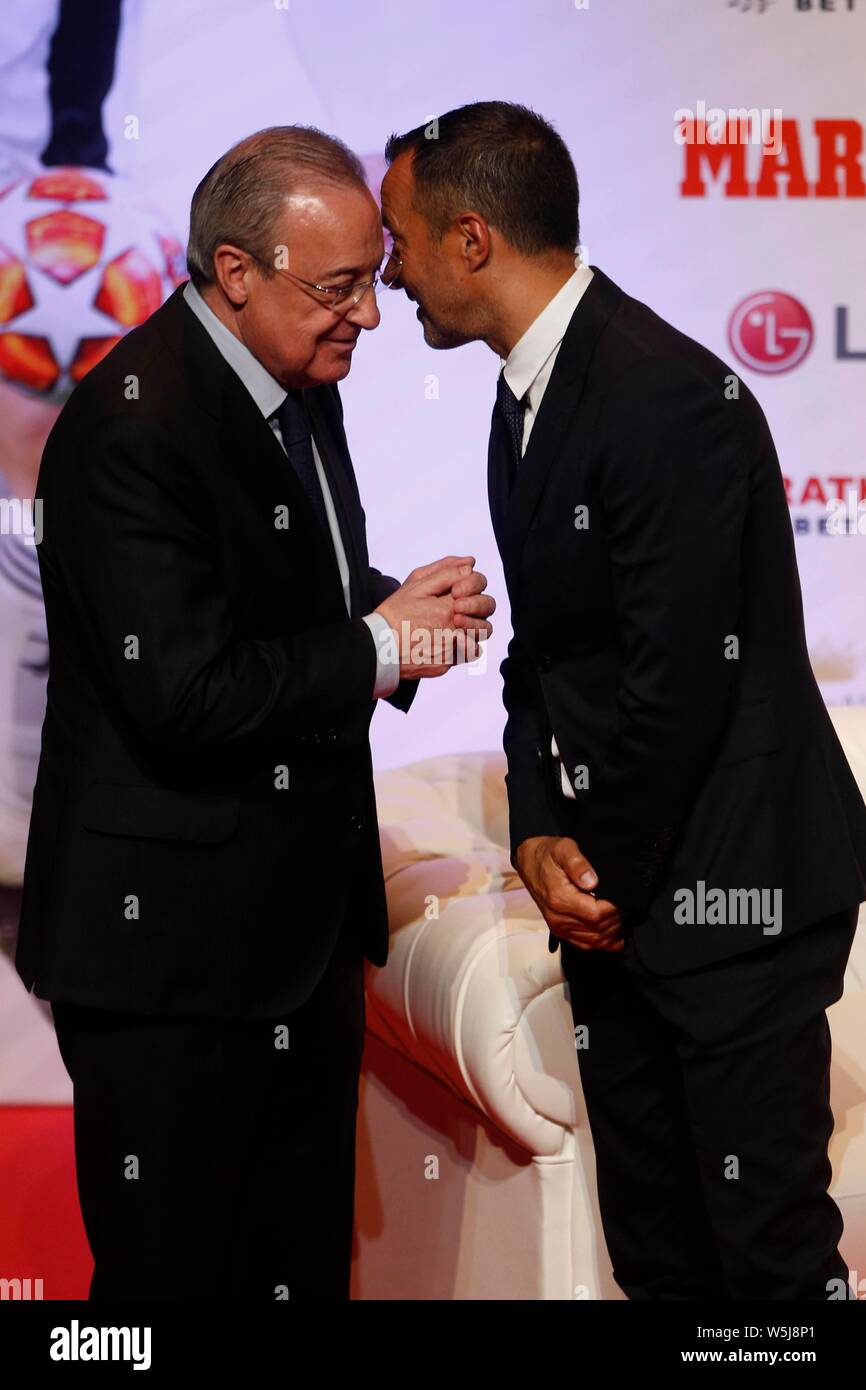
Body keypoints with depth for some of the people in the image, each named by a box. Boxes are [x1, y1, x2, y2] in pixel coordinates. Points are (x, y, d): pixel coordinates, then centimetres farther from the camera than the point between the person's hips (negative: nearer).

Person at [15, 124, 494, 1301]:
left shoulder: (301, 387, 8)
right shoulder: (130, 425, -21)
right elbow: (184, 694, -27)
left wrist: (402, 607, 0)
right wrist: (381, 646, -15)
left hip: (304, 922, 9)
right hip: (170, 941, -9)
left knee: (305, 1260, 18)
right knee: (173, 1270, 4)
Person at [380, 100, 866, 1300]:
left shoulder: (670, 399, -20)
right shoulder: (527, 397, 11)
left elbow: (678, 687, -22)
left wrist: (599, 872, -9)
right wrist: (538, 835, -2)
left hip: (730, 888, -9)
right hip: (611, 892, 9)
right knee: (655, 1247, 15)